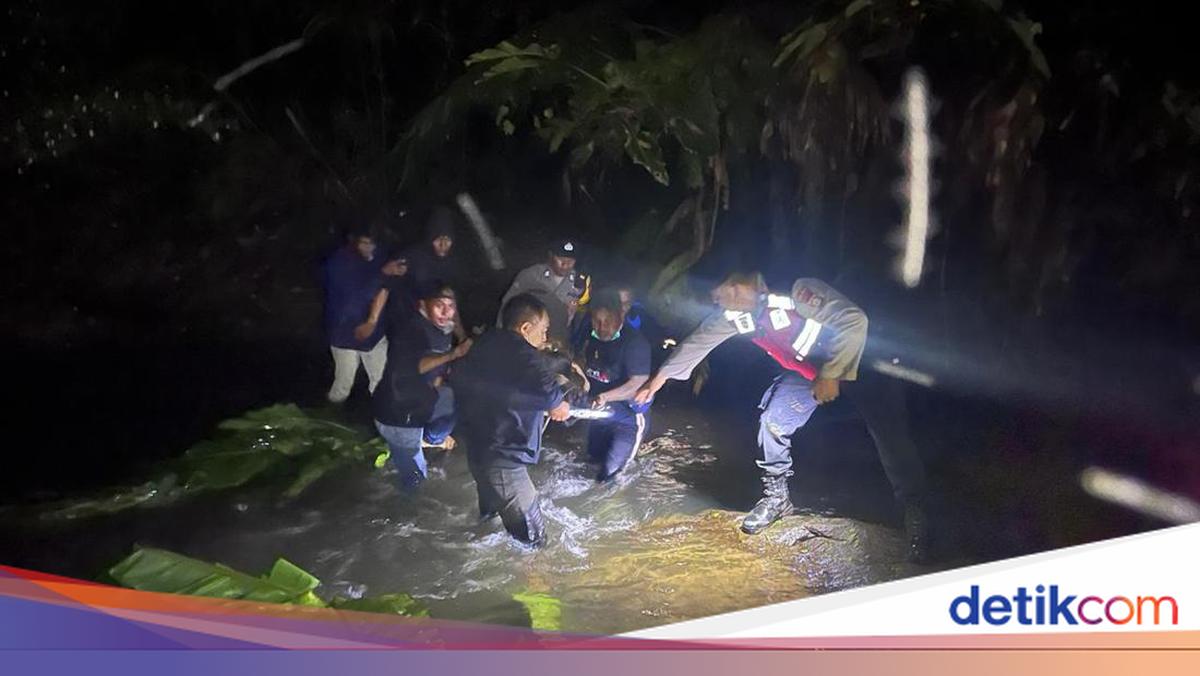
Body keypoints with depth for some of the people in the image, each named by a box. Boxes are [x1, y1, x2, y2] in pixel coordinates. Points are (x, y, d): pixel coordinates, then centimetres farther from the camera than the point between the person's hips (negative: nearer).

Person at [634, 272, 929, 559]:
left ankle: (913, 510, -3)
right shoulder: (734, 314, -13)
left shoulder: (794, 291, -37)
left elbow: (854, 320, -37)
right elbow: (699, 340, 3)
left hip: (856, 360, -6)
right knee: (773, 420, -5)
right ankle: (776, 497, 13)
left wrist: (830, 375, -31)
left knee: (888, 433, -15)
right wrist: (661, 377, 12)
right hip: (808, 370, 6)